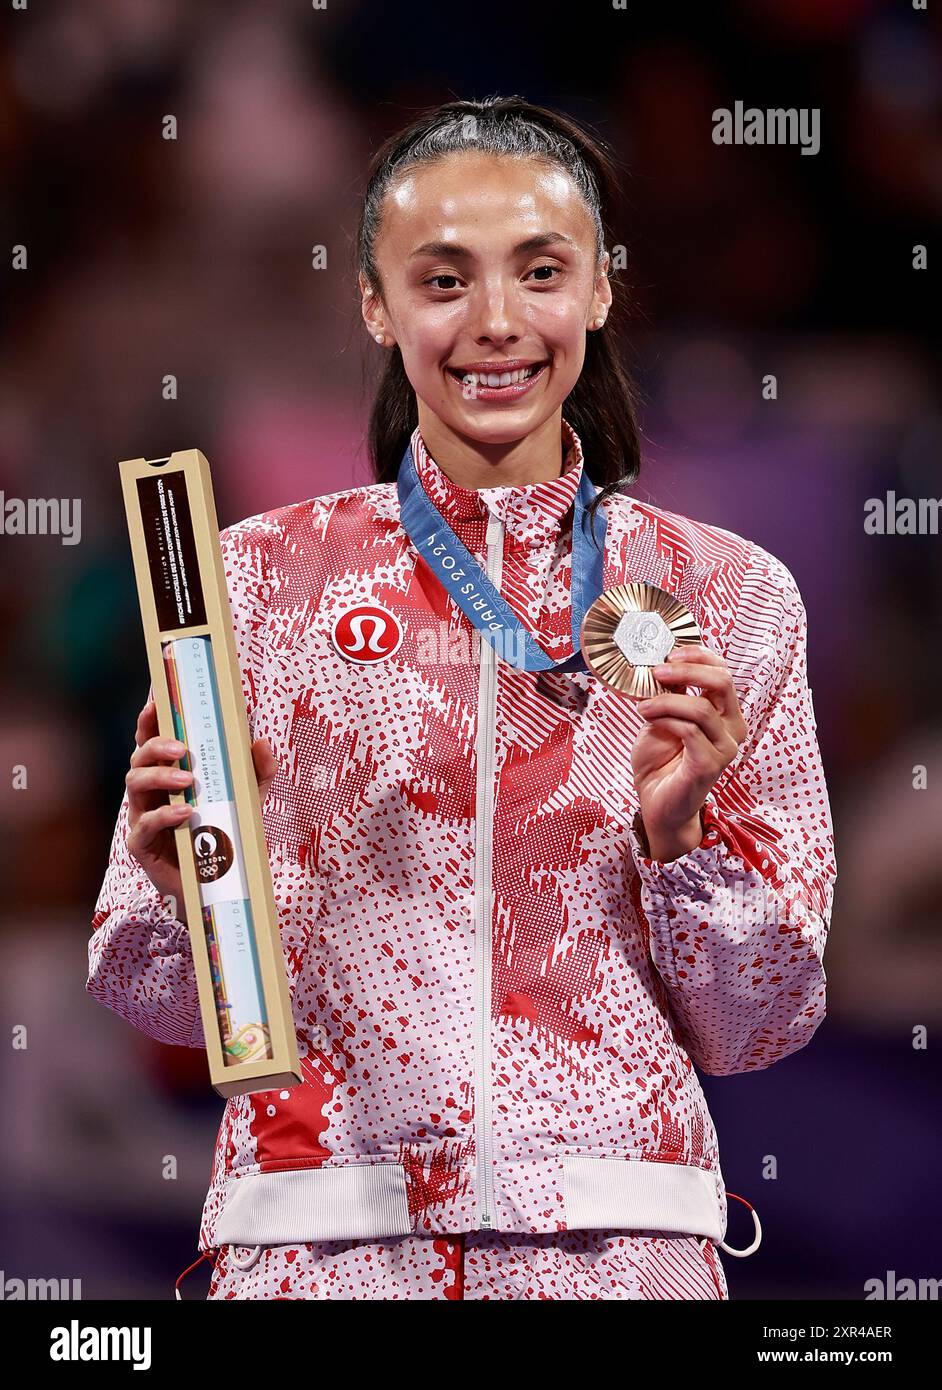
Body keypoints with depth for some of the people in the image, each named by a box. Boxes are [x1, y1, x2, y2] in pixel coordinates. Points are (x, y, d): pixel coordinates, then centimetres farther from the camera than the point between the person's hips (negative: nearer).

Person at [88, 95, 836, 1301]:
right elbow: (160, 995, 5)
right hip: (320, 1245, 0)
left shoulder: (726, 596, 4)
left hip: (617, 1244, 0)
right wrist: (185, 876, -15)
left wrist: (682, 828, -11)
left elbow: (755, 1026, 6)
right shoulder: (267, 573, 3)